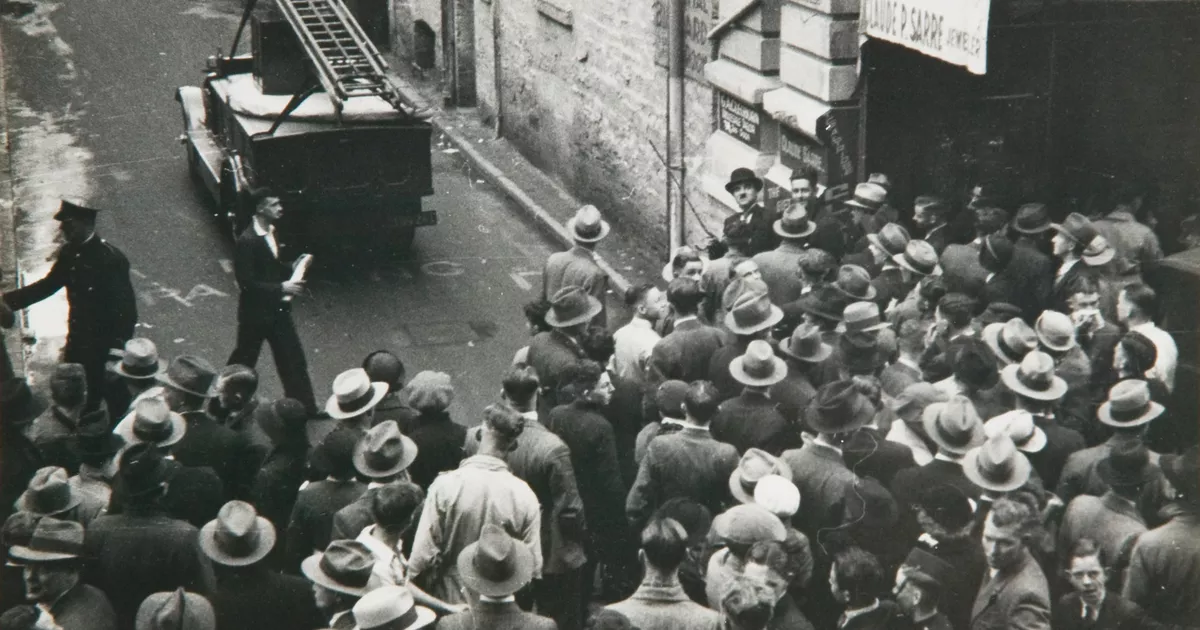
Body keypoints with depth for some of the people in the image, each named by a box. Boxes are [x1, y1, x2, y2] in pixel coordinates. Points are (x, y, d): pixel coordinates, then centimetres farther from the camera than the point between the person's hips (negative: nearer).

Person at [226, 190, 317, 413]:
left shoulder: (272, 232, 4)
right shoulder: (247, 241, -23)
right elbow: (246, 283, -24)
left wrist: (292, 267, -2)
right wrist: (281, 288, -26)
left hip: (278, 309, 7)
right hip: (255, 312, -7)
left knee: (293, 360, 9)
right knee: (244, 360, 11)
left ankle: (305, 408, 16)